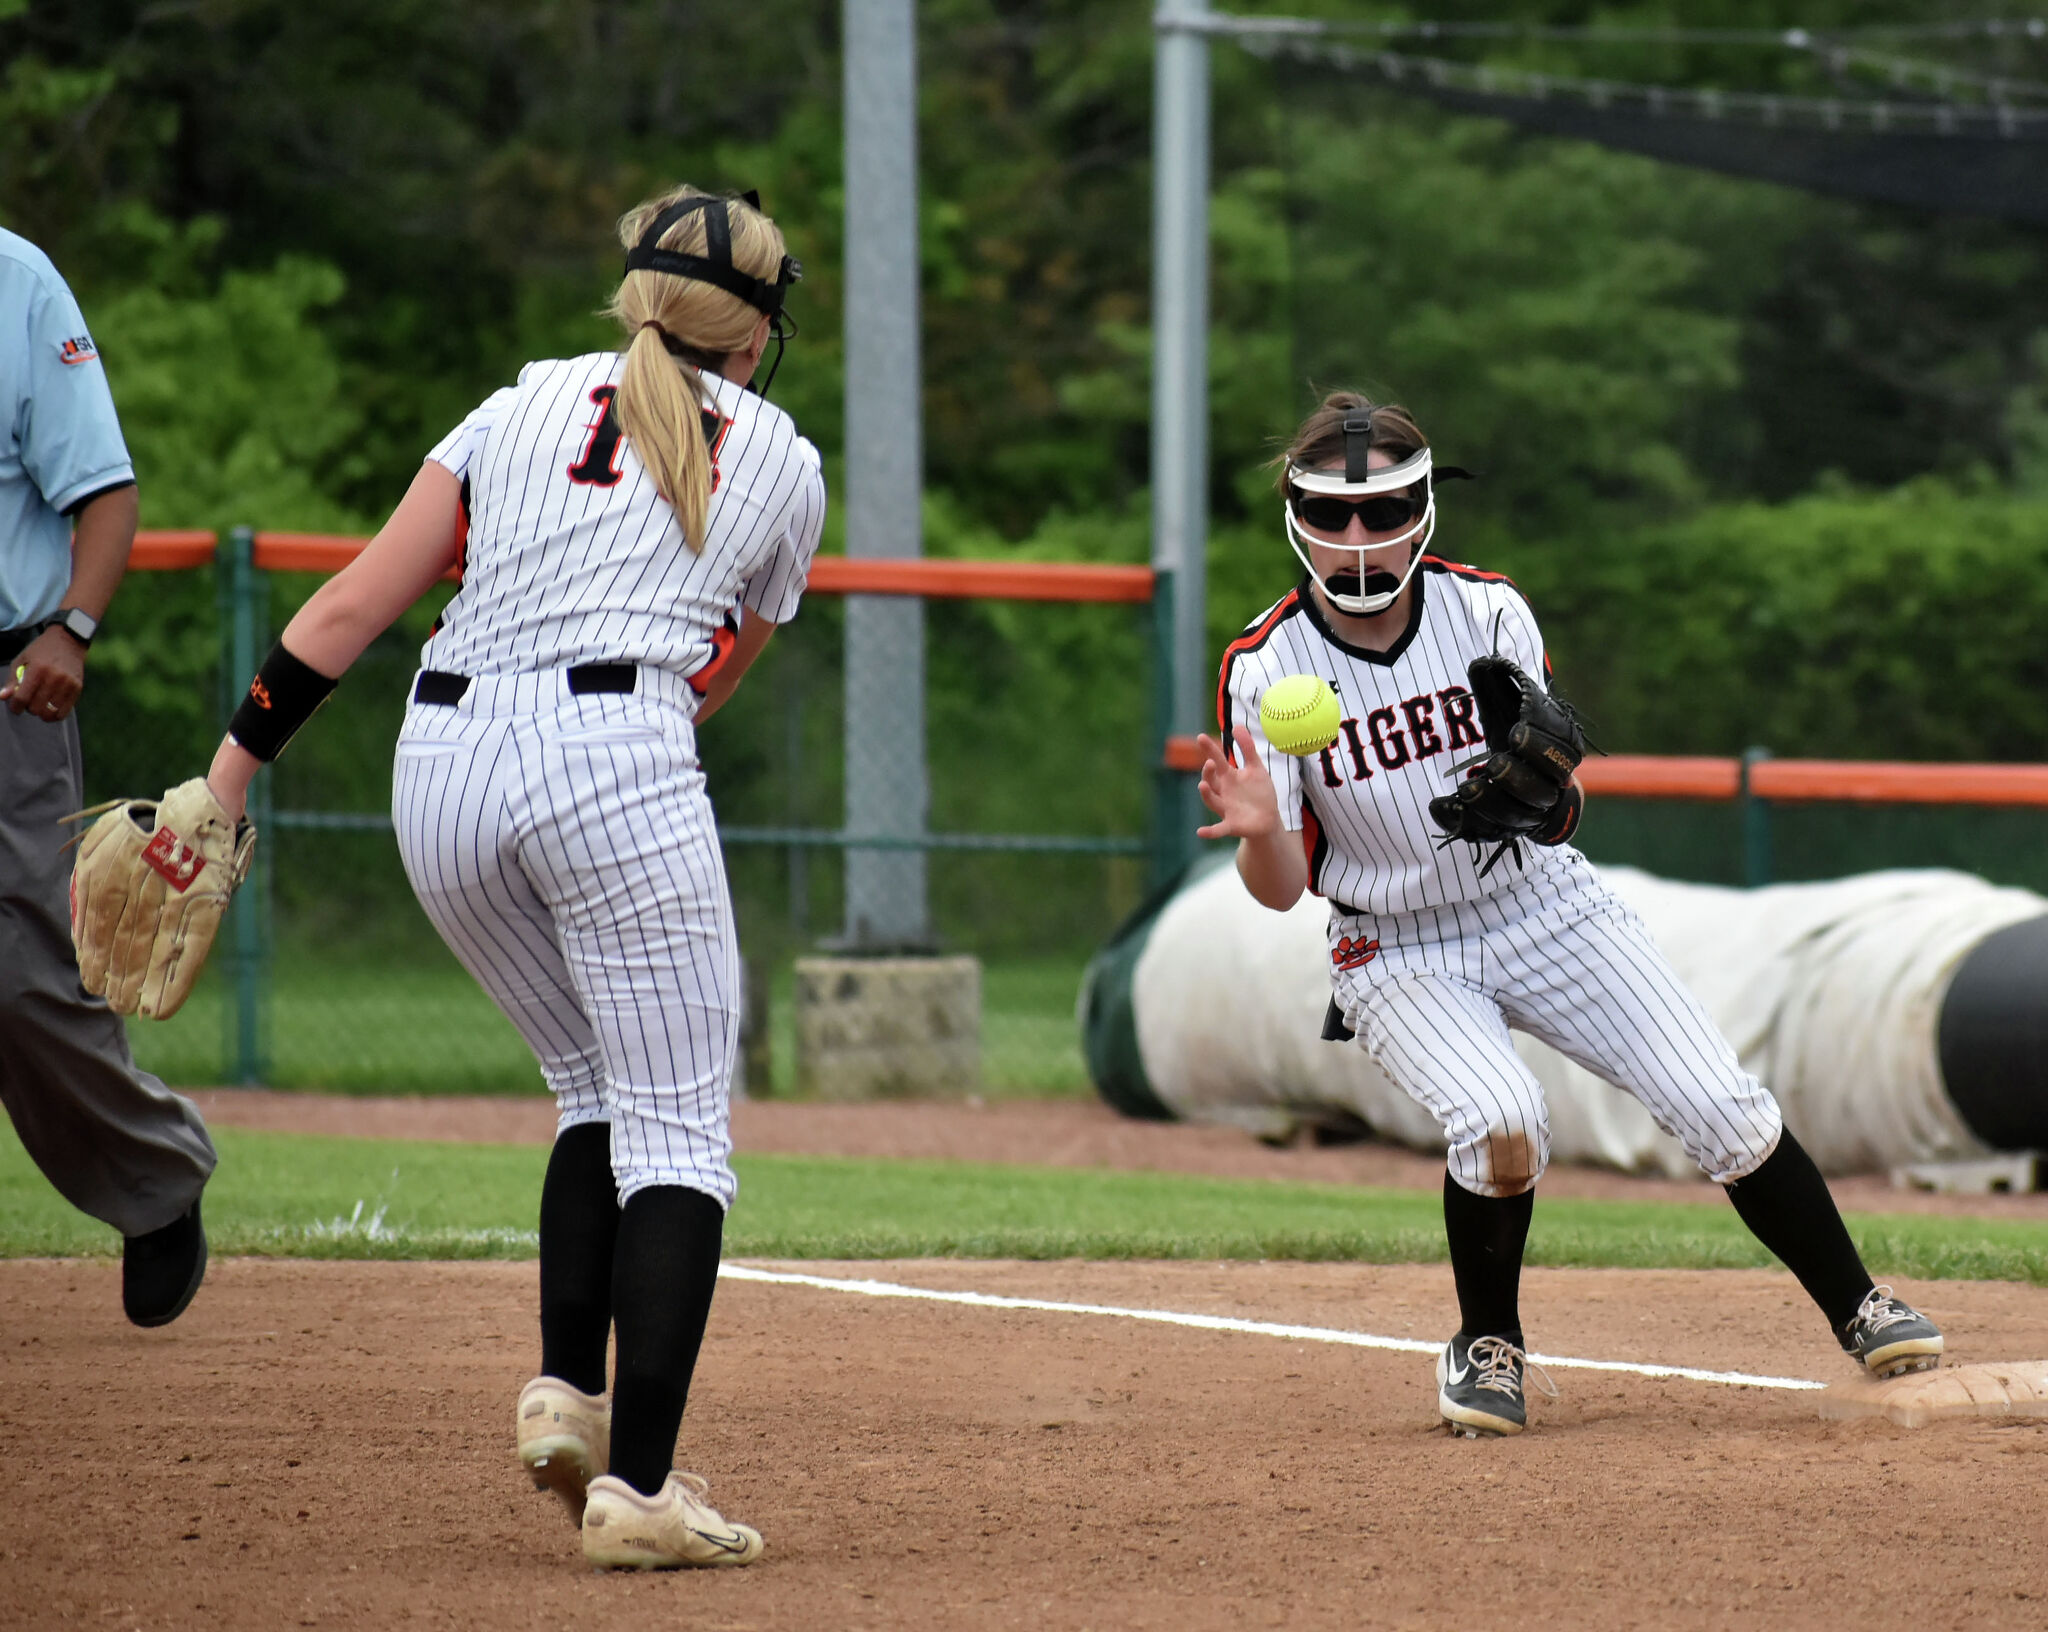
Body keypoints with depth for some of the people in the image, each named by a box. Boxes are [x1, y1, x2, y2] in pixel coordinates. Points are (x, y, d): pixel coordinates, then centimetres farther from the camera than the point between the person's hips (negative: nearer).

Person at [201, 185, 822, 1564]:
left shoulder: (522, 405, 20)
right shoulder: (780, 462, 15)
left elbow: (351, 607, 12)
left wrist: (230, 774, 11)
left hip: (442, 771, 4)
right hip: (619, 759, -4)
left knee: (604, 1088, 21)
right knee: (677, 1129, -2)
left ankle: (567, 1394, 5)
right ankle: (638, 1485, -14)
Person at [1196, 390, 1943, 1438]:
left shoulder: (1488, 613, -11)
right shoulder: (1266, 667, -14)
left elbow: (1560, 808, -11)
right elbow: (1281, 888, -15)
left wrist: (1542, 786, -35)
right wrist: (1258, 833, -38)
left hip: (1541, 908, 2)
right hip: (1397, 952, -2)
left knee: (1722, 1108, -9)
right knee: (1498, 1119, -29)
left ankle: (1856, 1308, 11)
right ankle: (1487, 1346, -3)